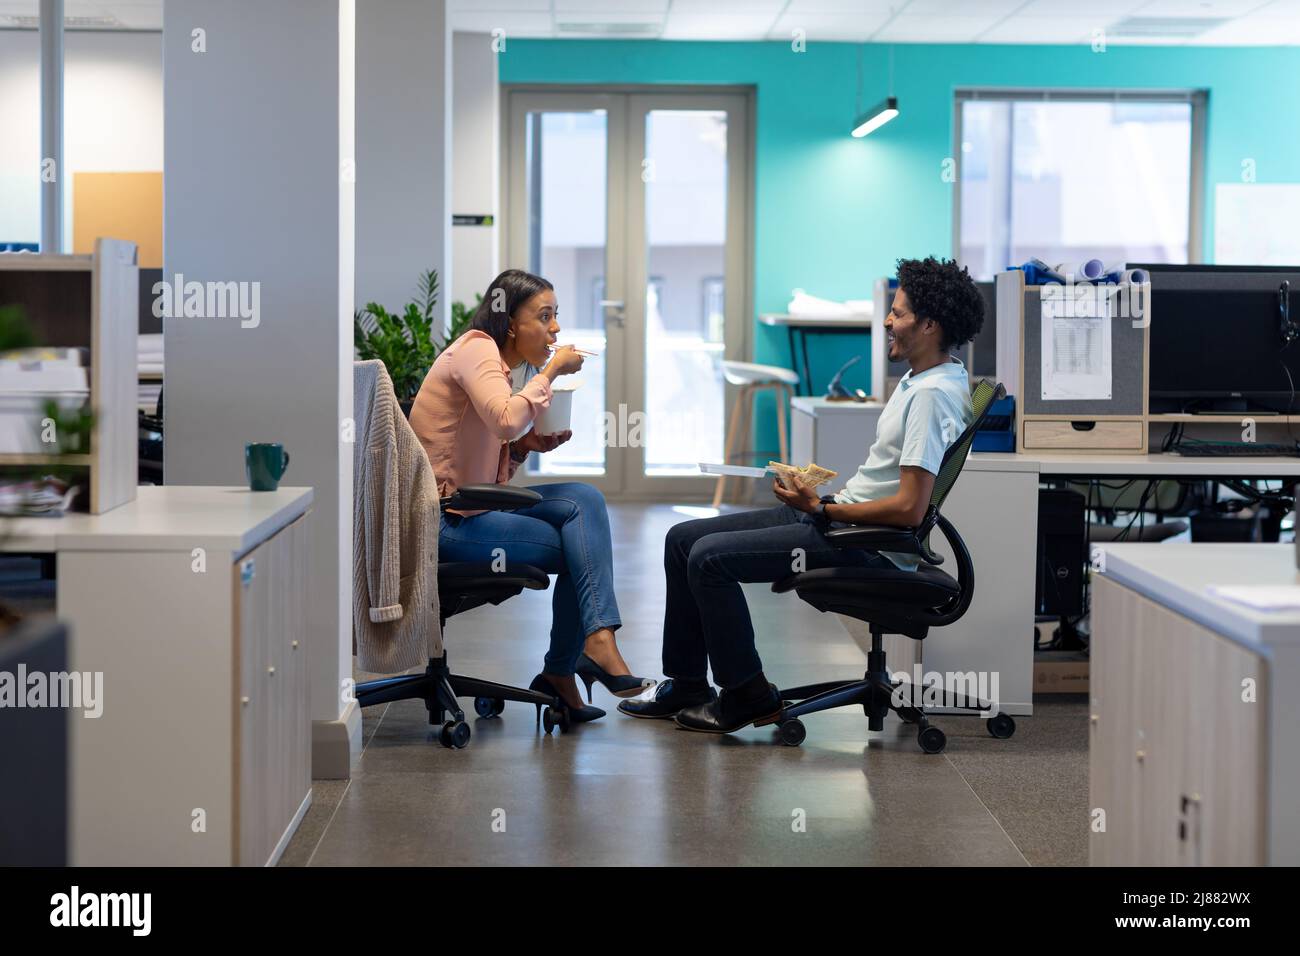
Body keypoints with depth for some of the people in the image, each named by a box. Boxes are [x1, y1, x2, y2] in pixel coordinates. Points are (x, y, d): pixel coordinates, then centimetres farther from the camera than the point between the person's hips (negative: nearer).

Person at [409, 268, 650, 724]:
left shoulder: (505, 362, 16)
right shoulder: (476, 349, -13)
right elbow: (506, 421, -31)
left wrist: (526, 445, -1)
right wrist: (551, 370, -19)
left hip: (476, 506, 9)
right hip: (444, 520, -9)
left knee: (584, 499, -9)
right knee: (580, 548, -12)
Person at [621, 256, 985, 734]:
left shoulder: (932, 395, -20)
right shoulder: (919, 379, 12)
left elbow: (908, 509, -25)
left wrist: (822, 509, -16)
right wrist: (823, 495, 10)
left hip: (870, 547, -11)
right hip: (840, 514, 11)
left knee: (709, 557, -19)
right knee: (682, 538, 8)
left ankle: (747, 695, -5)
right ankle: (684, 683, 15)